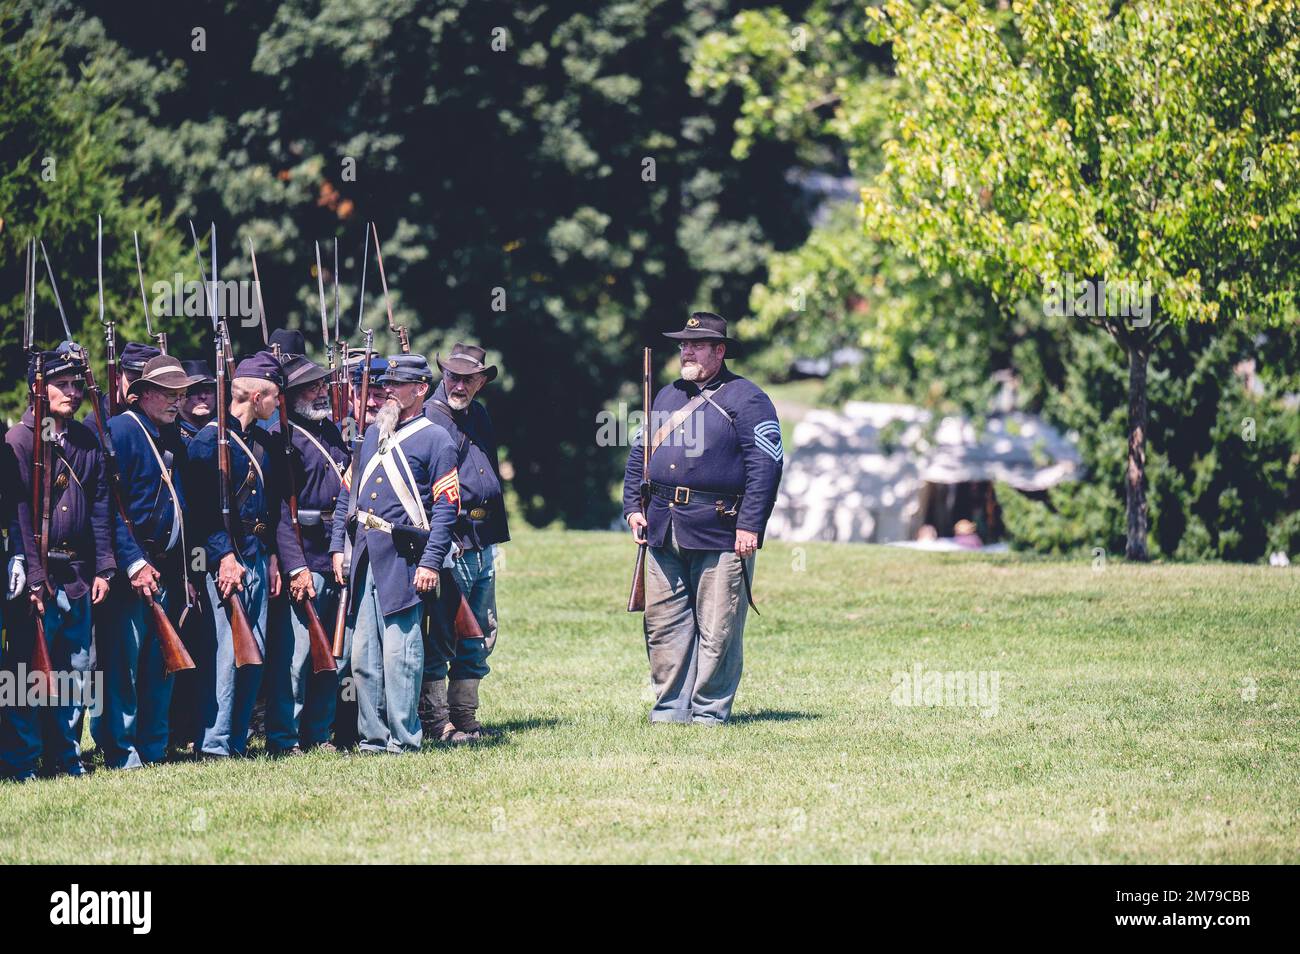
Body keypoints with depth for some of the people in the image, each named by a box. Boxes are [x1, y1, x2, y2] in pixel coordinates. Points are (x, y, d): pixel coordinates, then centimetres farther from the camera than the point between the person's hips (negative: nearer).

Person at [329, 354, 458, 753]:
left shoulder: (434, 439, -2)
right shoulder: (371, 434, 17)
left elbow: (446, 507, -6)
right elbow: (348, 492, 20)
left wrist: (431, 563, -13)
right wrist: (337, 546, 10)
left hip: (403, 559, -6)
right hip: (364, 555, 6)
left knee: (400, 654, -8)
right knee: (362, 655, 6)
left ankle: (403, 739, -3)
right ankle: (372, 736, 11)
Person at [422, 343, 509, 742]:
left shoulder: (479, 416, 15)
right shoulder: (429, 418, -10)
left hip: (482, 544, 9)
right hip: (449, 543, -9)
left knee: (479, 636, 12)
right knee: (439, 640, -5)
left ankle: (464, 719, 19)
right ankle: (436, 723, -1)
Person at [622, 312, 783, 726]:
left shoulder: (745, 400, -3)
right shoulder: (666, 397, 18)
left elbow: (765, 465, -9)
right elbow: (638, 454, 24)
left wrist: (750, 525, -15)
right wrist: (633, 506, 11)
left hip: (719, 532, -6)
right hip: (663, 531, 6)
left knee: (716, 629, -1)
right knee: (662, 622, 6)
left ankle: (709, 711, 7)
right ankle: (670, 705, 13)